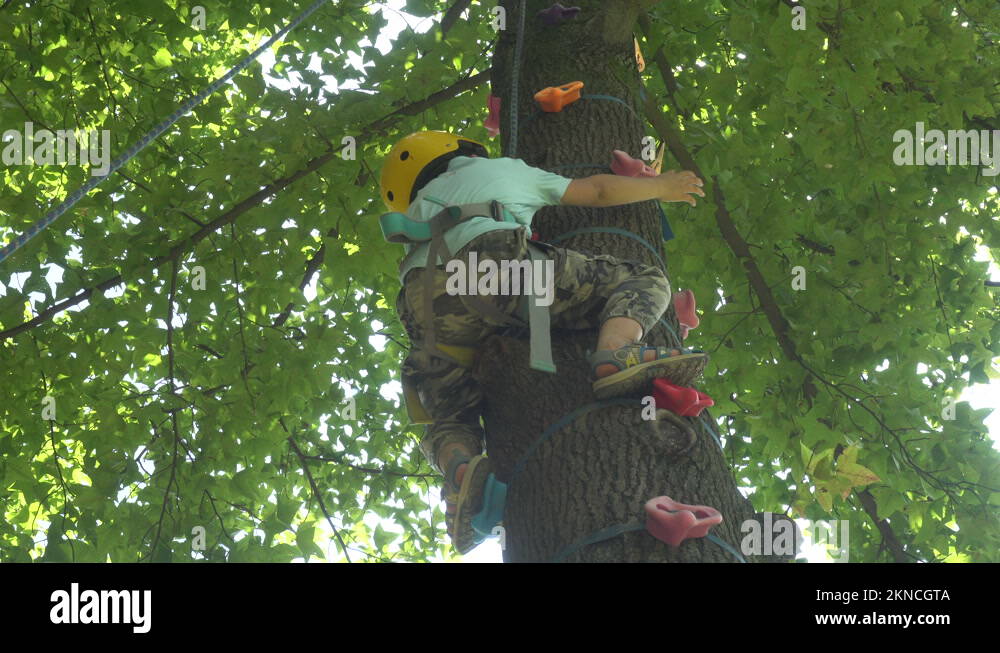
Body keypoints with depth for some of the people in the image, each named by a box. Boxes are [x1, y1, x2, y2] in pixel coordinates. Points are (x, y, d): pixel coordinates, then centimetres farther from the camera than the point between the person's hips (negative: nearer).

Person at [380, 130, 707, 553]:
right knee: (642, 281, 7)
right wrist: (662, 187, 52)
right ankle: (616, 353, -25)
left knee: (450, 422, 18)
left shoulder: (418, 210, 43)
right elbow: (597, 192, 37)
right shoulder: (506, 170, 37)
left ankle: (461, 470, -19)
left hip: (425, 308, 3)